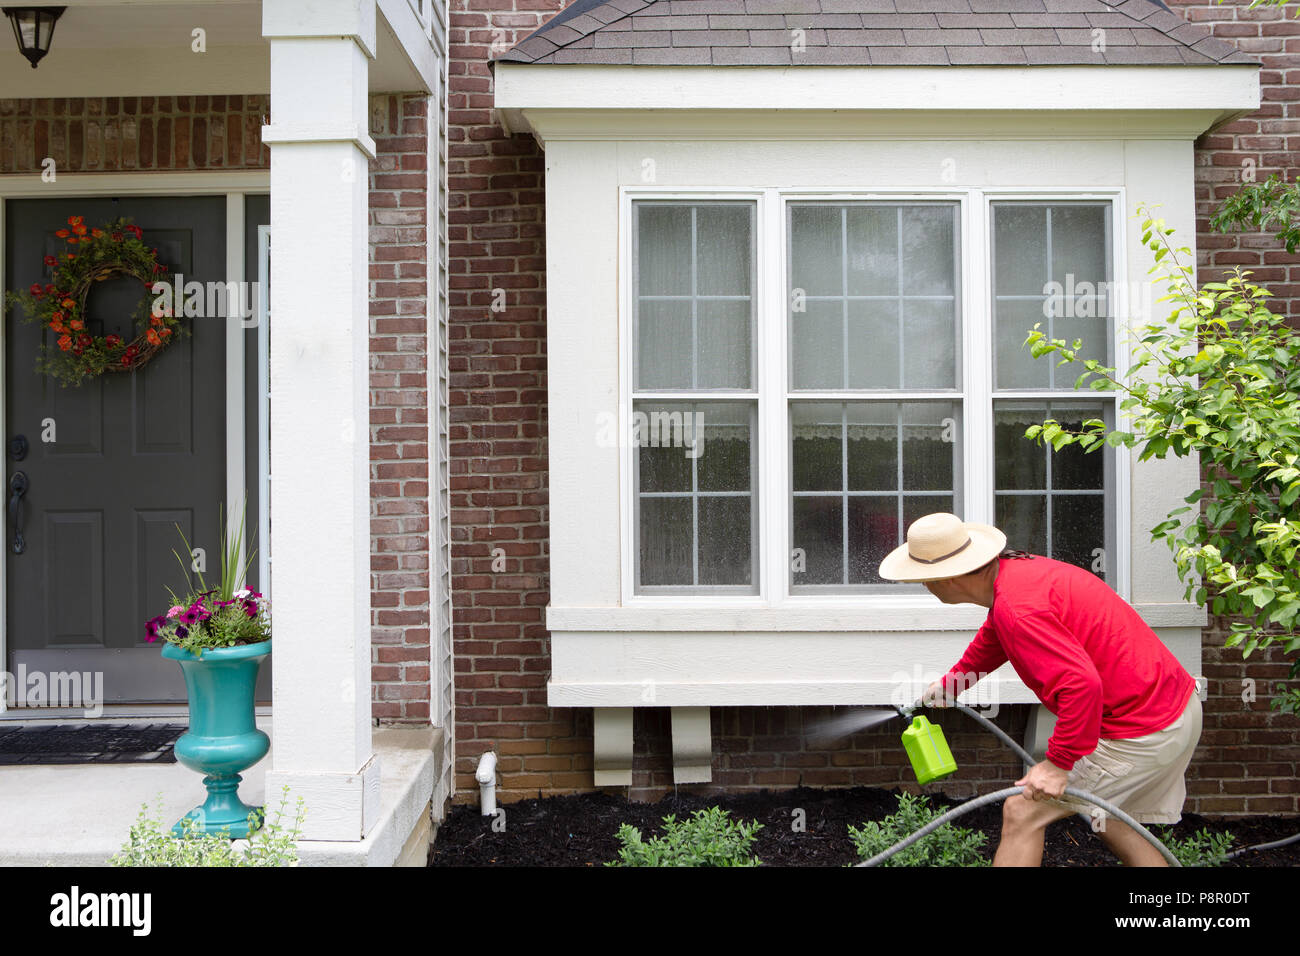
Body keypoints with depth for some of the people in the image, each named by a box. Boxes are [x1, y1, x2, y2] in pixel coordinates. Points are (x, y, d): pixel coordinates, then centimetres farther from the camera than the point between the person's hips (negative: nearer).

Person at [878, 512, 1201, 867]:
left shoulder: (1016, 605, -26)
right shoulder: (1014, 568, 7)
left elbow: (1081, 683, -34)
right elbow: (994, 638, 30)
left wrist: (1058, 763, -24)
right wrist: (952, 681, 42)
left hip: (1140, 732, -10)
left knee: (1021, 813, -3)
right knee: (1112, 822, 26)